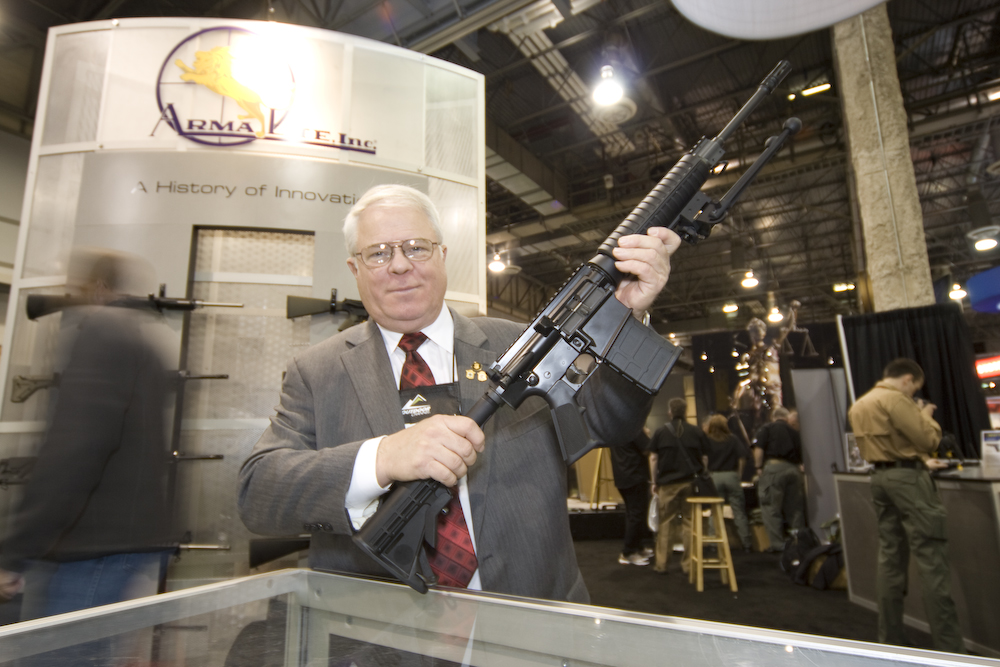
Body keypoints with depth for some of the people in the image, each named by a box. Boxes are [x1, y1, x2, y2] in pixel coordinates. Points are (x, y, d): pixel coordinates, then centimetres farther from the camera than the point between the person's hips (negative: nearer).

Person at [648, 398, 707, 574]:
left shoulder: (661, 432, 0)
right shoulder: (697, 432, 2)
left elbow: (653, 458, 1)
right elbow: (705, 457, 5)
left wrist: (655, 481, 8)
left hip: (667, 482, -1)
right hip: (691, 482, 1)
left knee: (666, 523, 6)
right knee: (690, 522, 8)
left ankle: (661, 564, 11)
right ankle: (688, 564, 12)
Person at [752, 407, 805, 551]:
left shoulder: (767, 428, 6)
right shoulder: (794, 432, 17)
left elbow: (758, 449, -6)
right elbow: (801, 455, 16)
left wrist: (759, 467, 0)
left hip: (774, 467, -4)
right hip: (794, 469, 5)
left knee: (771, 508, 0)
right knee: (795, 508, 13)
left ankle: (777, 544, -1)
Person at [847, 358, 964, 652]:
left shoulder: (858, 406, 15)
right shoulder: (895, 399, -13)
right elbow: (928, 440, -12)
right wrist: (926, 414, 6)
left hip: (879, 477, 8)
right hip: (907, 478, -8)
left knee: (890, 558, 12)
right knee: (931, 561, -4)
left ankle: (890, 638, 18)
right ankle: (949, 646, 0)